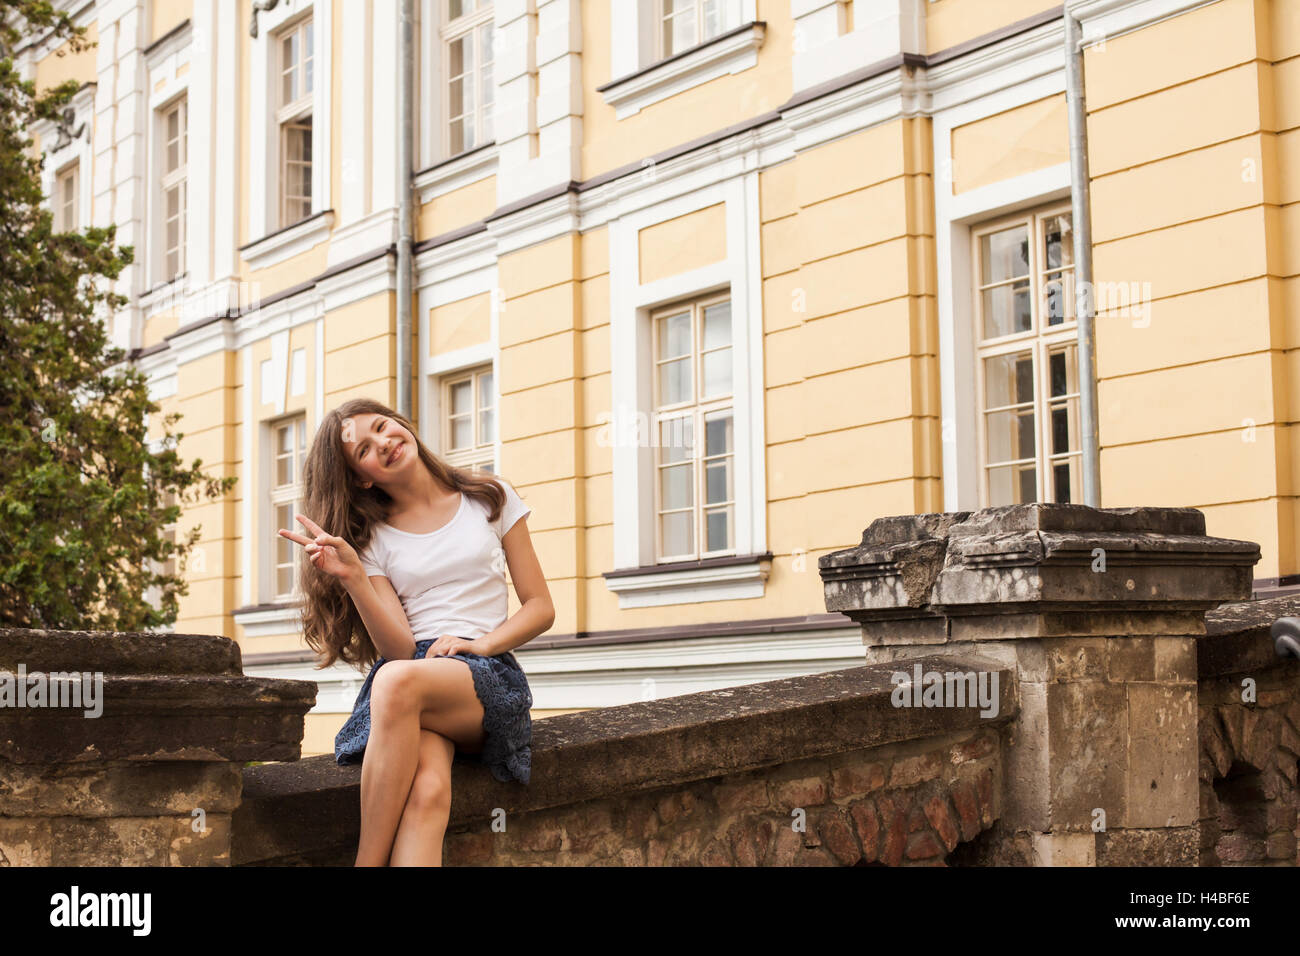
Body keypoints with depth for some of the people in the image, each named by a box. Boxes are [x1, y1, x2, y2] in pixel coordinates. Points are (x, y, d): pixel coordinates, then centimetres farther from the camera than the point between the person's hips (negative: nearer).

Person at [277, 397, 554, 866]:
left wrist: (481, 643, -6)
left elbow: (540, 607, 11)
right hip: (413, 675, 1)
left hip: (486, 675, -1)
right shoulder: (371, 537, 13)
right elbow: (398, 647, -1)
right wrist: (351, 577, -14)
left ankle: (367, 862, -33)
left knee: (398, 680, -37)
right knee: (427, 790, -35)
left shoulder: (491, 499, 13)